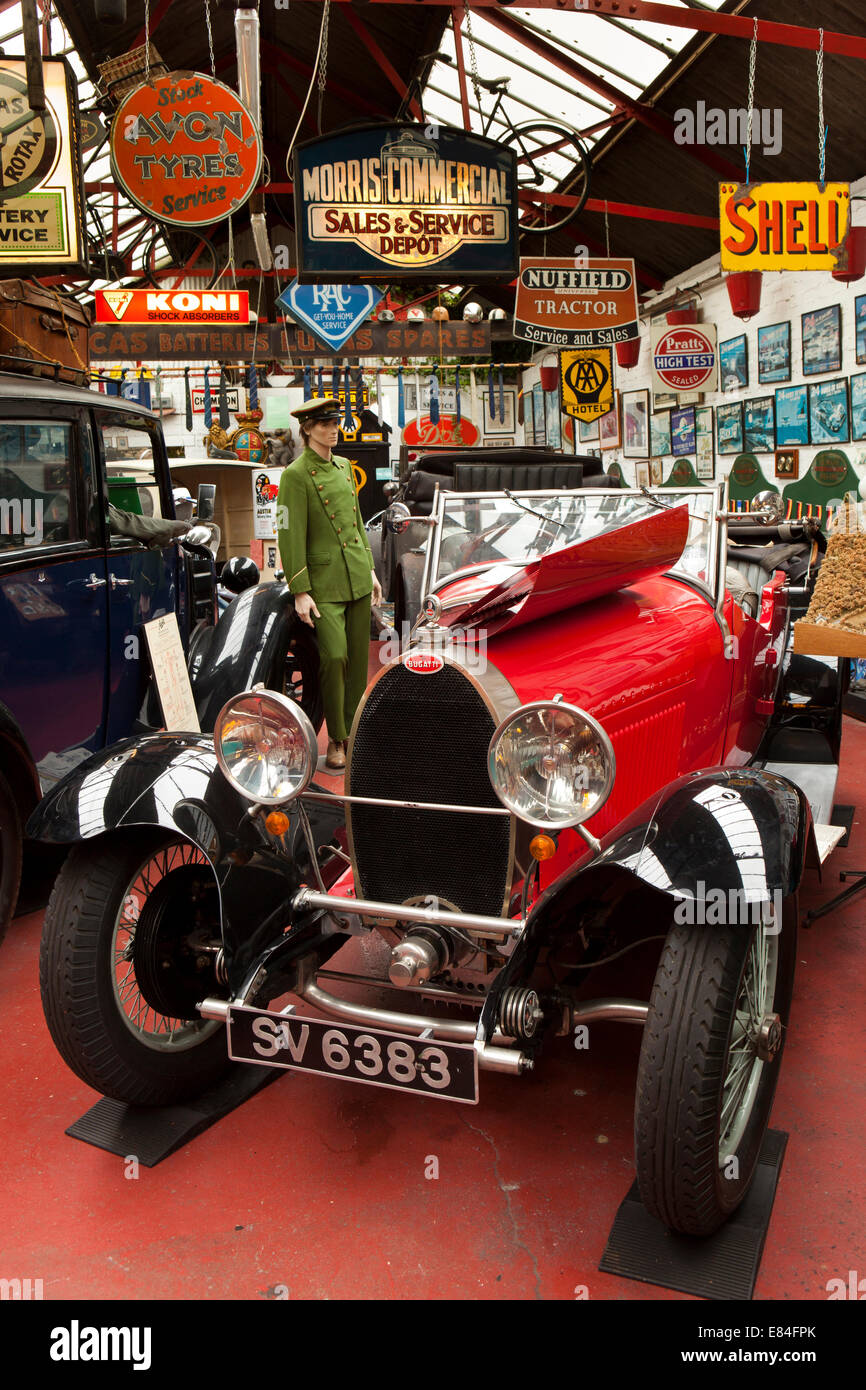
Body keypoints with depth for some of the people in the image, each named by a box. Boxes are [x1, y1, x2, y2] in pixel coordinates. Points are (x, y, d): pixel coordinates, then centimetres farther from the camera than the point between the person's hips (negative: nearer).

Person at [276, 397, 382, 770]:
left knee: (359, 659, 8)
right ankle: (336, 740, 2)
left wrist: (370, 570, 18)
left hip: (358, 578, 7)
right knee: (334, 657, -15)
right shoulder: (295, 475, -9)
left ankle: (353, 733, 21)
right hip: (324, 581, -6)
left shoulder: (344, 466, 12)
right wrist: (300, 592, -16)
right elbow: (290, 535, -12)